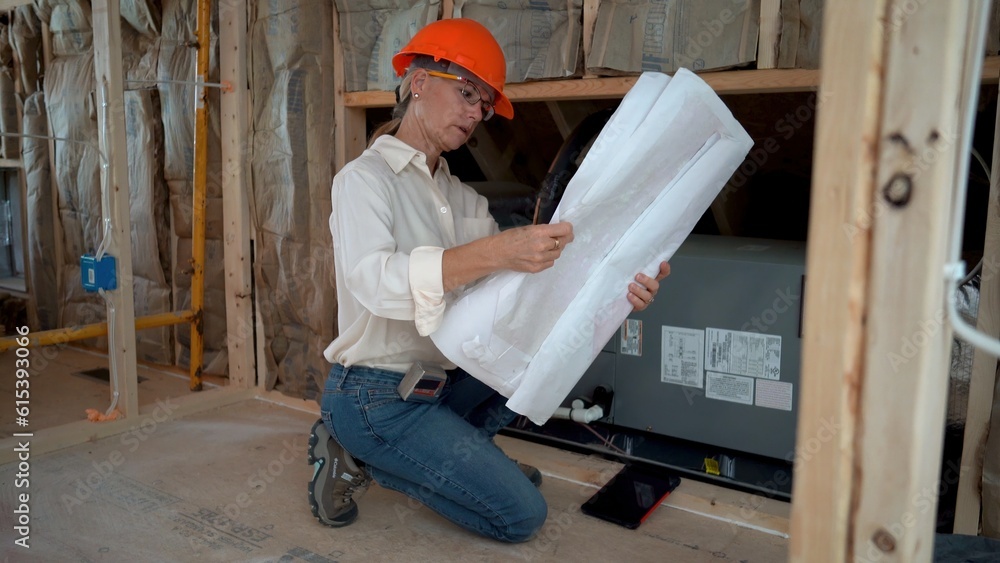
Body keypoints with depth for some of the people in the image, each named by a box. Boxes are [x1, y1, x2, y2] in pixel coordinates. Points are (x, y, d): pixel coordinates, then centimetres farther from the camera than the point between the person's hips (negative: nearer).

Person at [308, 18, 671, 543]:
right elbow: (374, 280, -32)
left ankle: (458, 453, 4)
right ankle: (359, 458, 1)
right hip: (374, 396, -7)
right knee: (521, 514, -9)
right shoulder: (364, 178, -12)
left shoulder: (462, 198, 9)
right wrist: (496, 251, -44)